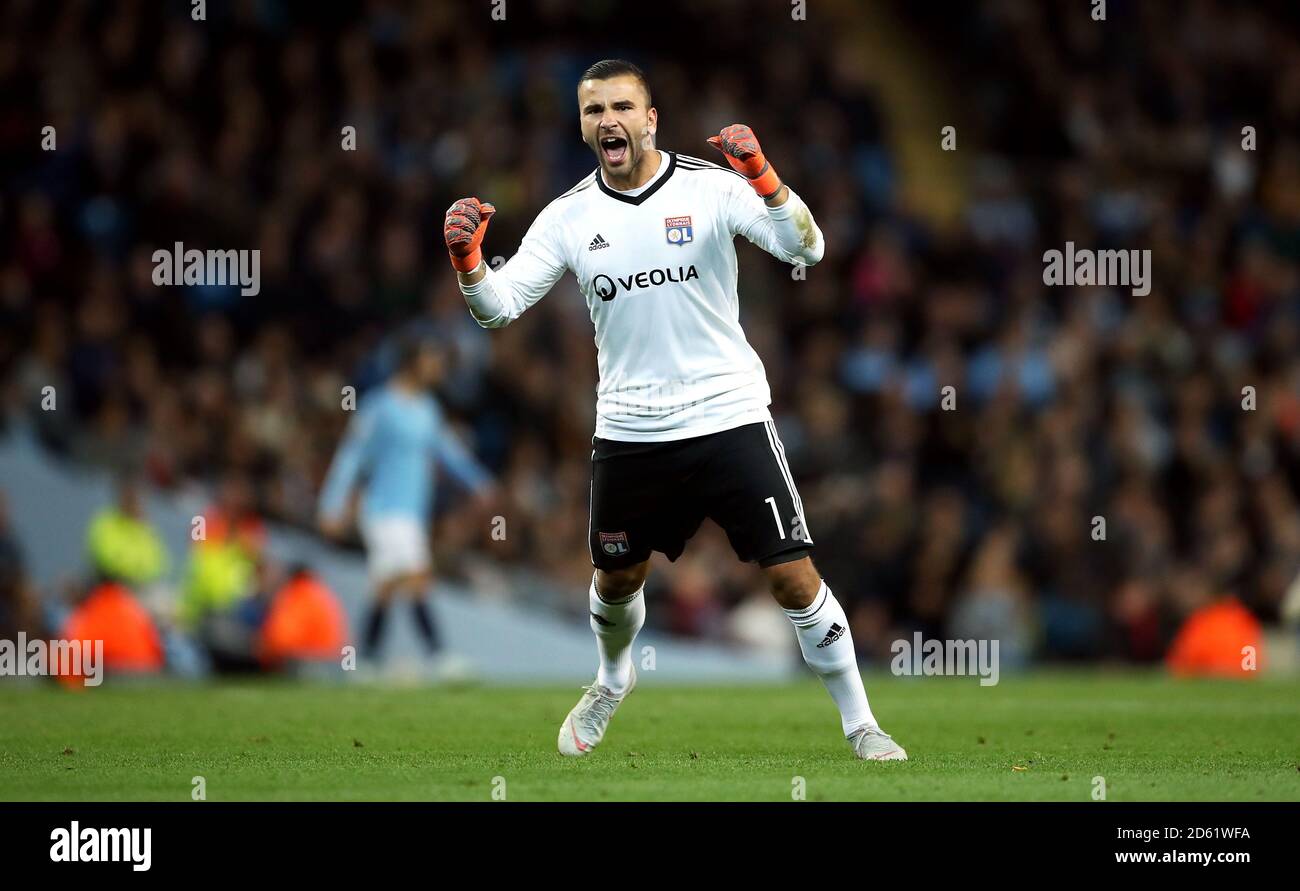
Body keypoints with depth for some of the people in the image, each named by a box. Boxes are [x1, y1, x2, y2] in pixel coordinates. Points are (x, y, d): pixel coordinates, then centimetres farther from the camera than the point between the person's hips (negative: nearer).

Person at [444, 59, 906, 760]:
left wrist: (762, 177, -34)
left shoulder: (711, 188, -8)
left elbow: (805, 249, -18)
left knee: (794, 577, -8)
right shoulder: (568, 217, 1)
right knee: (617, 579, 19)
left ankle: (859, 724, 7)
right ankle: (612, 683, 50)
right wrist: (466, 259, -22)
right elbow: (497, 307, -2)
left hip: (729, 418, -3)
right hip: (628, 433, 3)